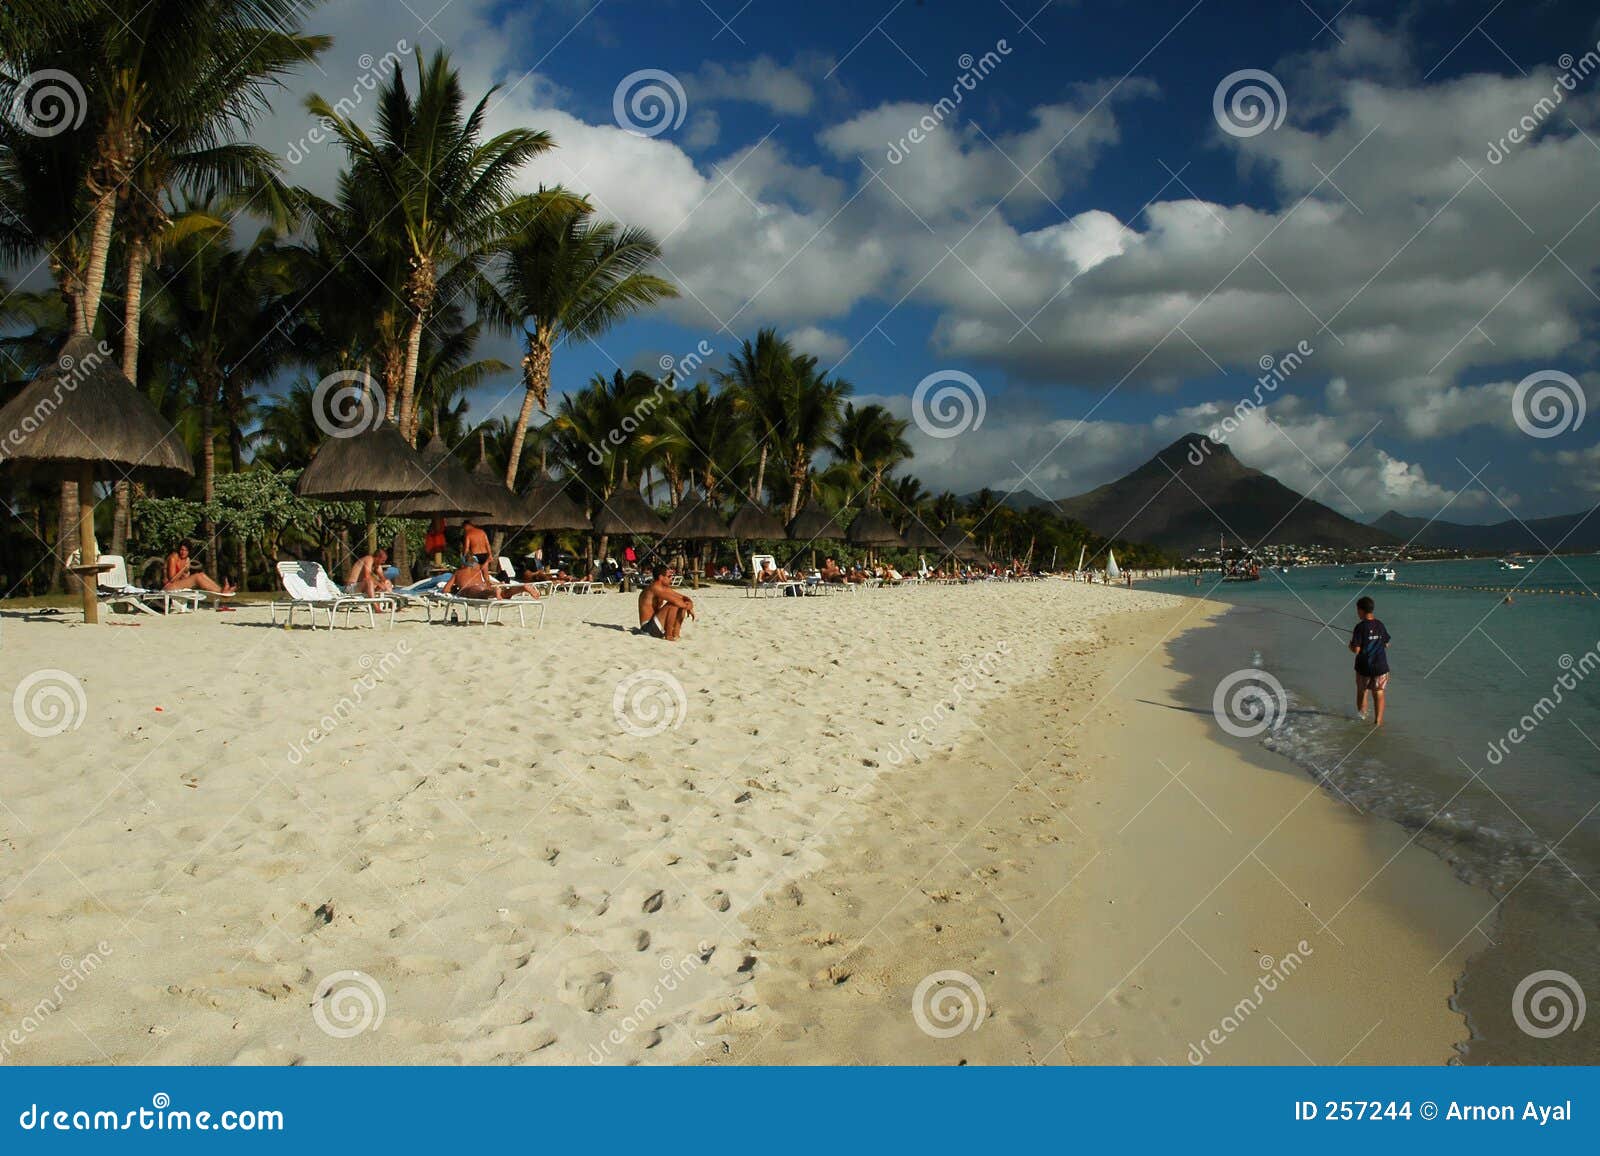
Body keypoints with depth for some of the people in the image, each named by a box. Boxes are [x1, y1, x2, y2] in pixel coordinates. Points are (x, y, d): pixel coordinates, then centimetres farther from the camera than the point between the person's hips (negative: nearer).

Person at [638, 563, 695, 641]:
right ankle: (668, 635, -16)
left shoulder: (664, 589, 12)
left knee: (681, 605, 8)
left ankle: (675, 634, 1)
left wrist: (690, 605, -6)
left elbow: (683, 597, 15)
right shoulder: (654, 587, -17)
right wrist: (688, 606, -11)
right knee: (673, 604, -24)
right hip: (647, 627, -10)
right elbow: (674, 600, -27)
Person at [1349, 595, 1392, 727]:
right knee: (1379, 693, 7)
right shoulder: (1380, 625, 0)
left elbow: (1356, 650, -17)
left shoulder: (1360, 627, -15)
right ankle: (1378, 720, 2)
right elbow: (1386, 644, 12)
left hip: (1364, 666, -3)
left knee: (1361, 691, 18)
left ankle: (1361, 714, 32)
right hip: (1380, 666, 3)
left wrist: (1350, 645, 4)